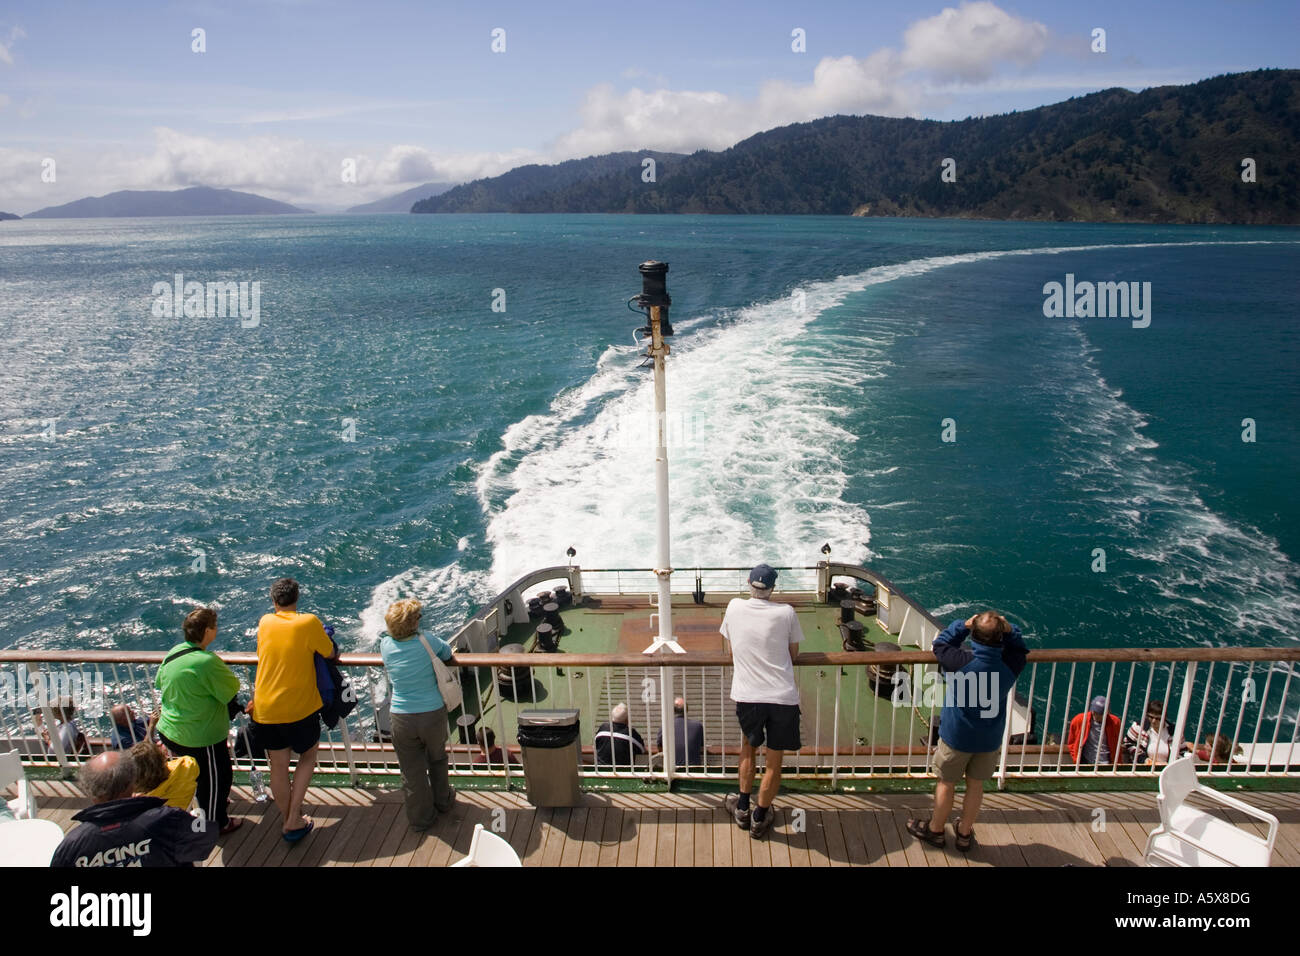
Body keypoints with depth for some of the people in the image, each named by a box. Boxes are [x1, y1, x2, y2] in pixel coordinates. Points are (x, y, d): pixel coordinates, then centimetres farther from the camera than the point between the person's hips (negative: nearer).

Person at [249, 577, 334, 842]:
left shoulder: (265, 622, 2)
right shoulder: (309, 622, -11)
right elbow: (331, 654, 0)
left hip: (265, 709, 3)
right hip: (300, 708, -3)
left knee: (278, 767, 15)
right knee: (308, 756, 18)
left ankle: (287, 820, 28)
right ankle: (293, 821, 11)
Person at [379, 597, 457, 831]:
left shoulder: (386, 645, -10)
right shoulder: (427, 641, -16)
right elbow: (447, 652, 3)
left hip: (402, 718, 1)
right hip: (433, 713, 0)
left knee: (412, 771, 15)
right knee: (437, 759, 25)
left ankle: (421, 817, 29)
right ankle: (442, 800, 45)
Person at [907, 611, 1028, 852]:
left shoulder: (961, 662, -29)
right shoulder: (1010, 665, -19)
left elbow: (940, 644, -8)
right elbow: (1020, 649, 4)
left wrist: (963, 625, -13)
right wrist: (1010, 631, -12)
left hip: (957, 736, -3)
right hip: (990, 739, 3)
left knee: (946, 784, 17)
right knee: (976, 785, 21)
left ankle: (935, 830, 35)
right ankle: (964, 833, 38)